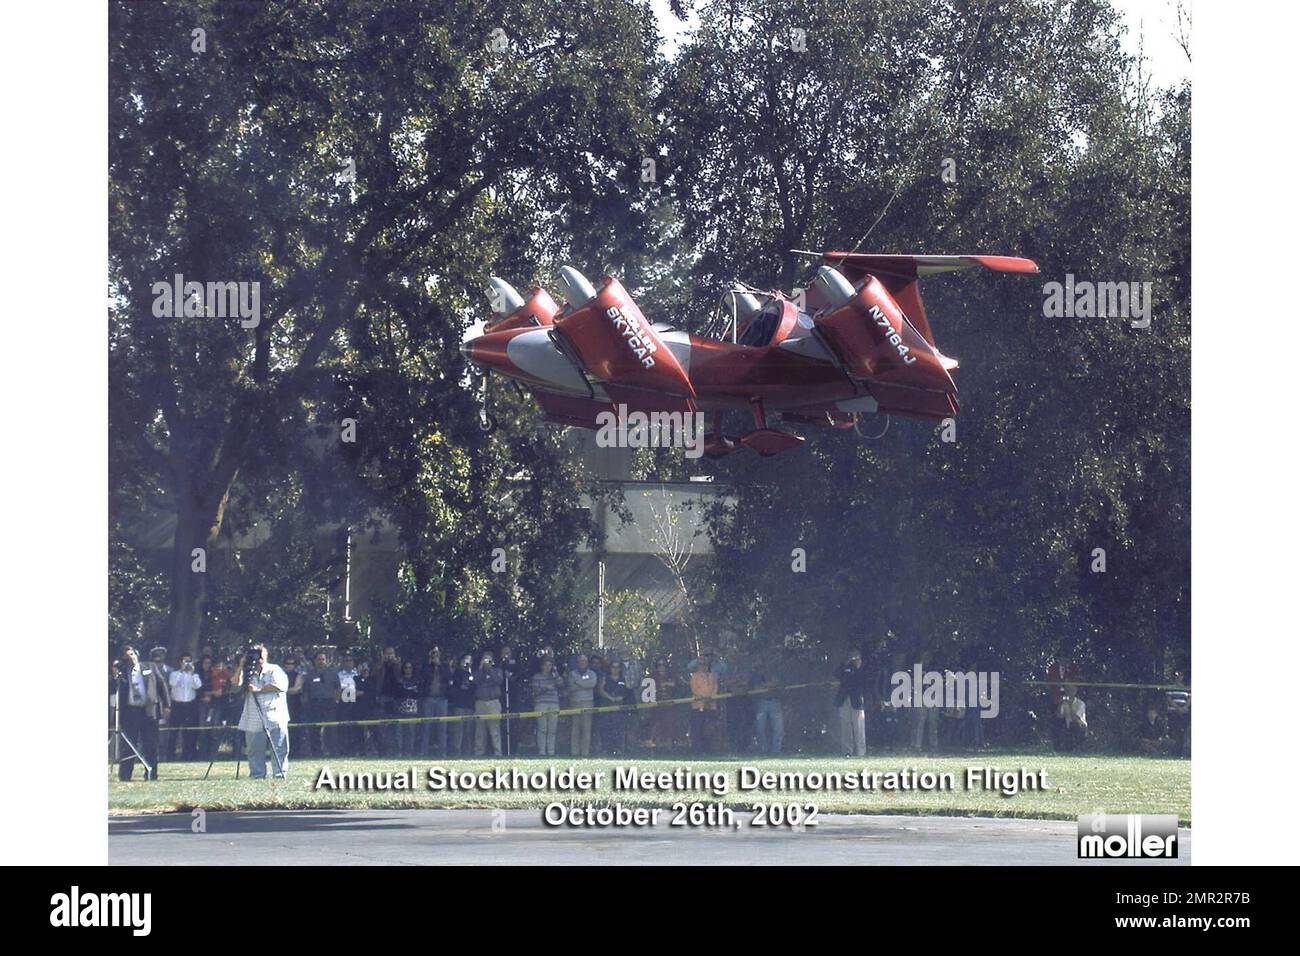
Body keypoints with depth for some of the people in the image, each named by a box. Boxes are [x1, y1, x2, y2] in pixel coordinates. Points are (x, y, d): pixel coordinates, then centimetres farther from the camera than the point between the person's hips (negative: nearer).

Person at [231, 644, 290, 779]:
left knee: (279, 748, -6)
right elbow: (236, 684, 3)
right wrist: (241, 667, -4)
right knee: (255, 750, 3)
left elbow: (279, 685, -11)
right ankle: (257, 775, 8)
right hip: (254, 721, 4)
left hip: (275, 717, -4)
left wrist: (258, 690, -11)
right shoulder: (248, 674, 15)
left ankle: (280, 773, -3)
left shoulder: (274, 670, 4)